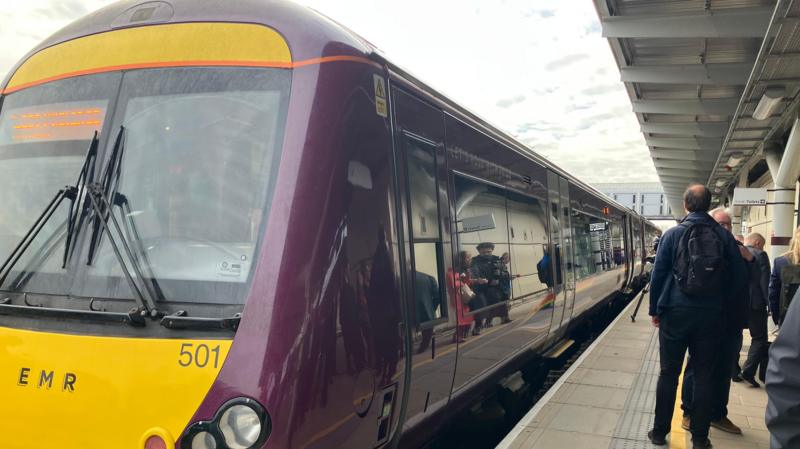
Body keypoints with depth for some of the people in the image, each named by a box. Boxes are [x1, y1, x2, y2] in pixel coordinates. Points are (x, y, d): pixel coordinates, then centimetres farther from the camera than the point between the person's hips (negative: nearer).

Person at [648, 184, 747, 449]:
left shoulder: (673, 235, -5)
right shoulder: (724, 236, 0)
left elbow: (658, 275, -5)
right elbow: (738, 278, 1)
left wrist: (654, 310, 6)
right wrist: (720, 303, 15)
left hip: (676, 313, -1)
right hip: (711, 316, 1)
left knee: (668, 374, 8)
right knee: (704, 376, 10)